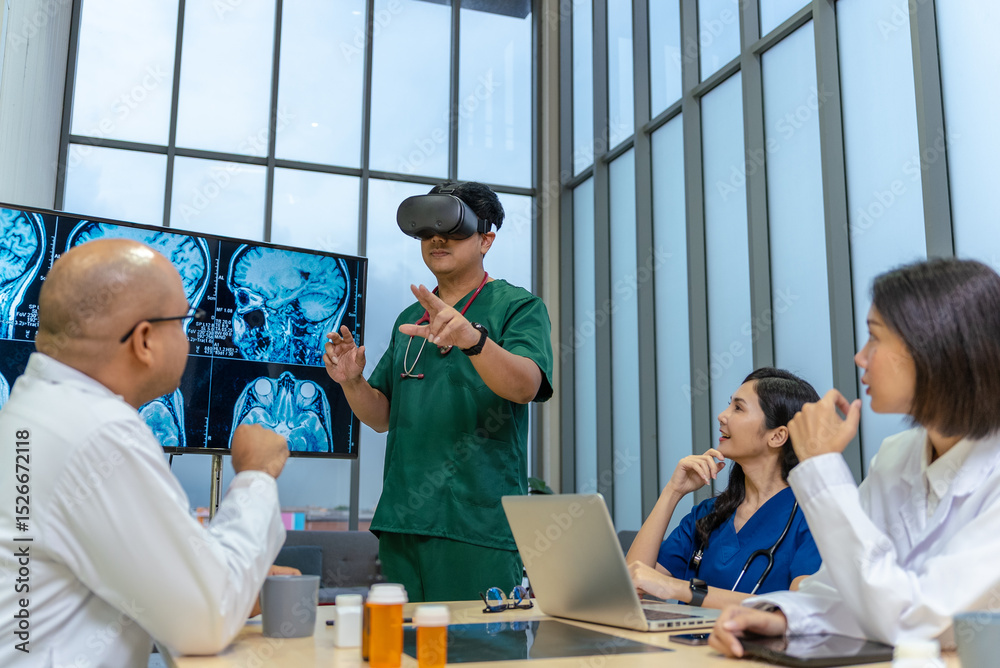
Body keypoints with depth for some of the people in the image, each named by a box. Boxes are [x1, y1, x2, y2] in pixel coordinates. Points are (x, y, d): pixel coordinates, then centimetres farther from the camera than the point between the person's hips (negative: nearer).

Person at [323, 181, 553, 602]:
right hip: (400, 521, 6)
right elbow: (383, 416, 19)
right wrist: (352, 382, -3)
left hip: (478, 524, -5)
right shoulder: (409, 319, 19)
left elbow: (526, 386, -18)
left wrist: (472, 339, -37)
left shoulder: (518, 306, 1)